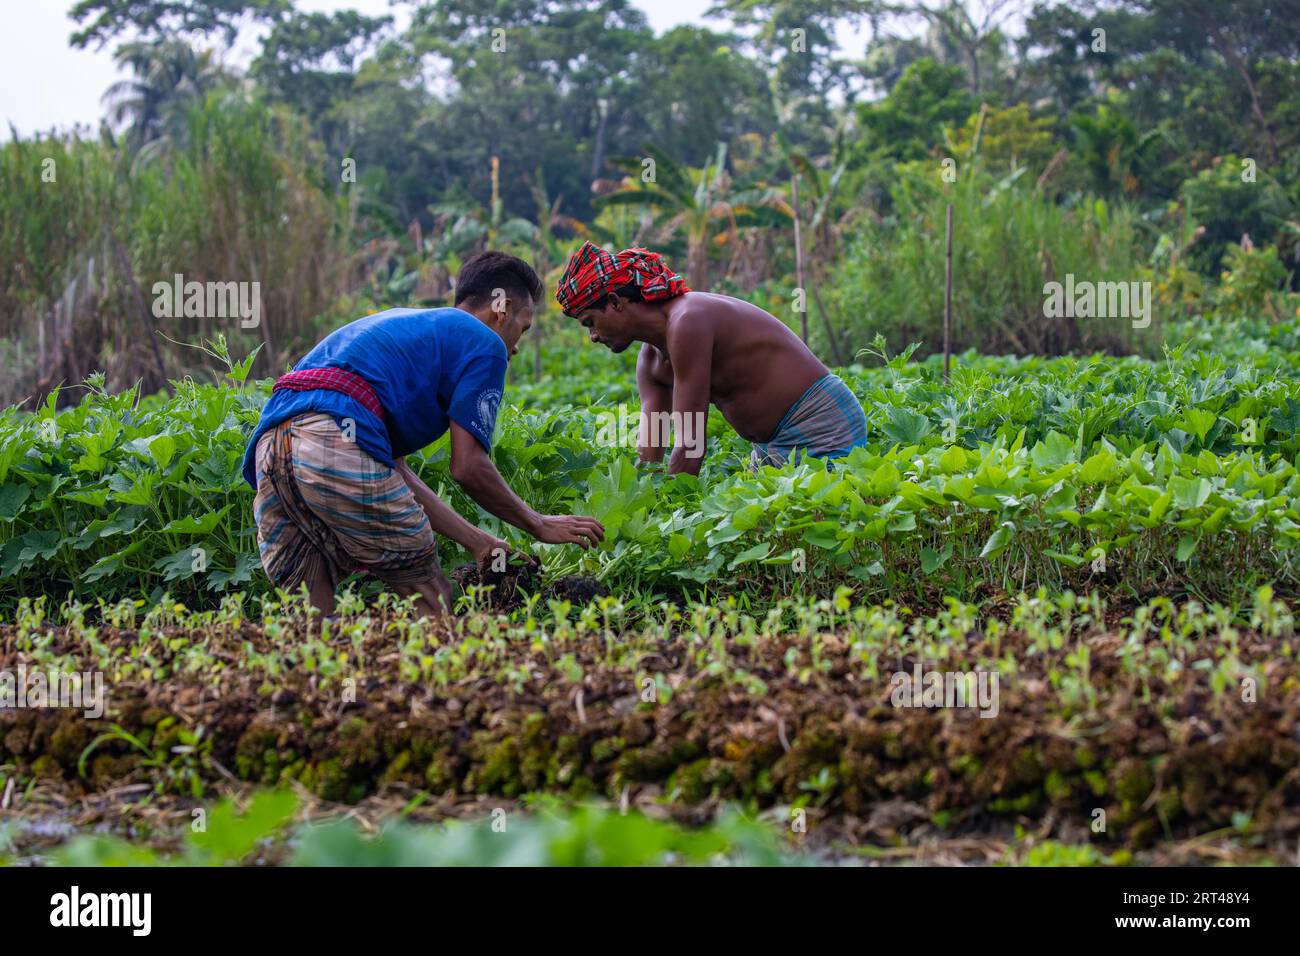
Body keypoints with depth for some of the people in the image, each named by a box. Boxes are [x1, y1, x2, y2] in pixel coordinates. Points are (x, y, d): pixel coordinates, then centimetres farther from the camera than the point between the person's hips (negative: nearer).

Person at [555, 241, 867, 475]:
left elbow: (690, 448, -26)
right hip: (772, 445, 10)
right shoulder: (650, 360, 7)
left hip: (822, 428, -10)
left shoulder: (687, 323, -23)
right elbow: (647, 458, 4)